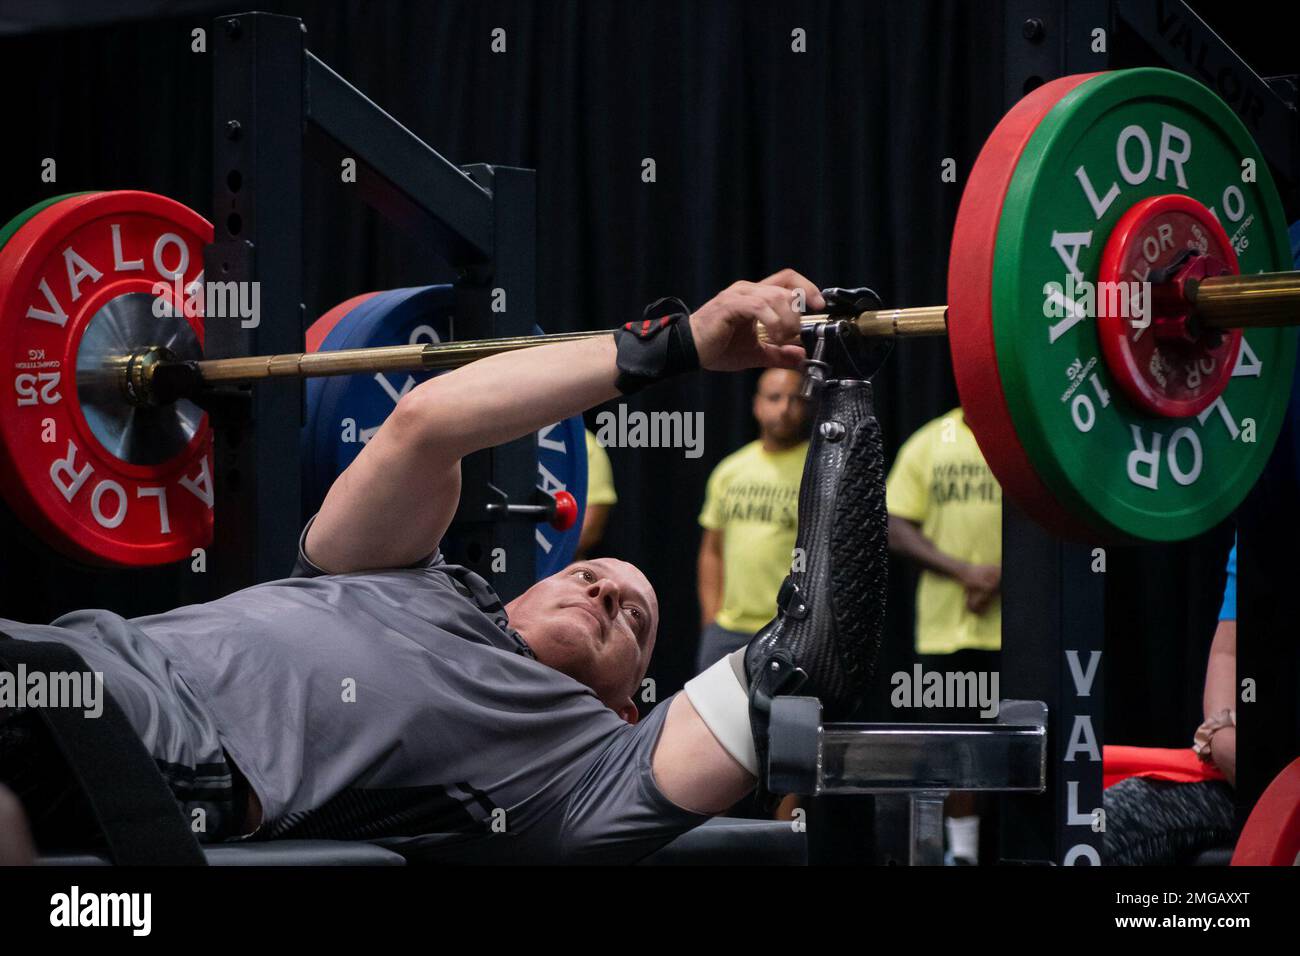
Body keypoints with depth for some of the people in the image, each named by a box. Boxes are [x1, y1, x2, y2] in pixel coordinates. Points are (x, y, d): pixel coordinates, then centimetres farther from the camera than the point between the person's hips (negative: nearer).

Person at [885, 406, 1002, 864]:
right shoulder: (928, 443, 8)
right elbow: (896, 530, 3)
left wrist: (999, 579, -15)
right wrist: (963, 571, -11)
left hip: (1011, 621, -2)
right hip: (943, 623, 2)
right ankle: (962, 852, 16)